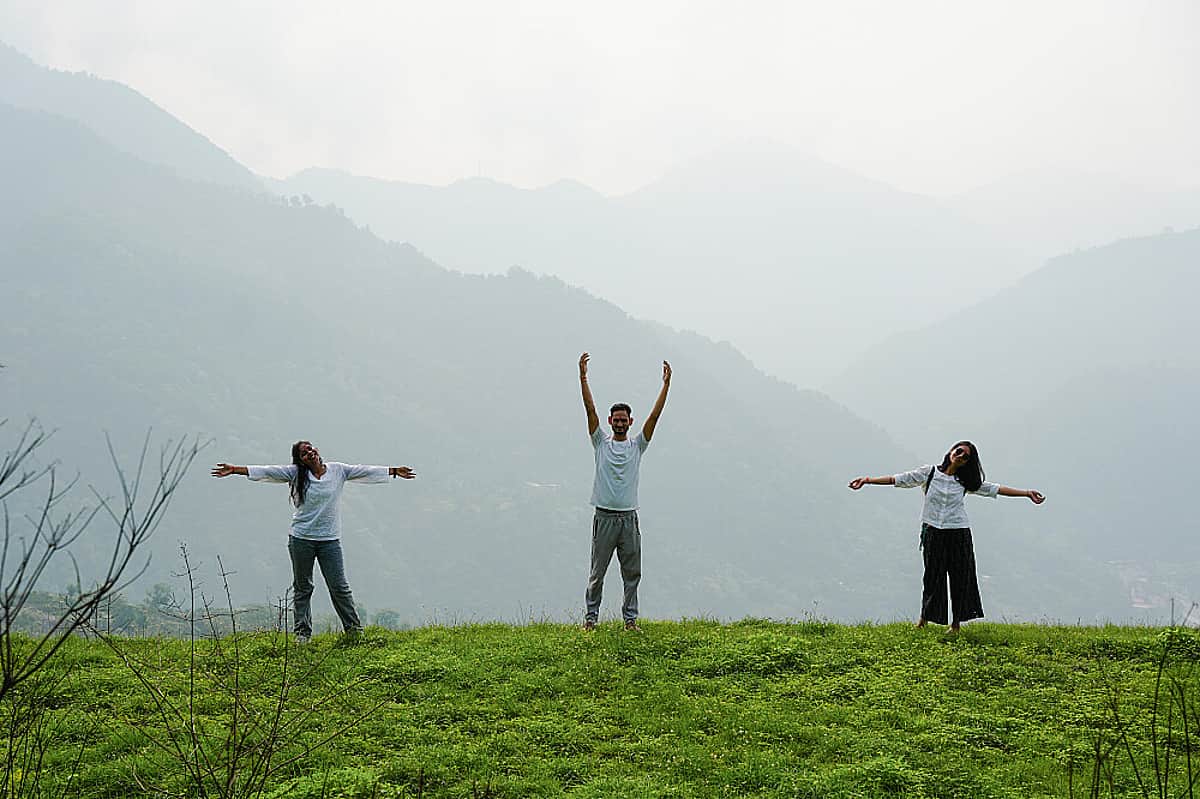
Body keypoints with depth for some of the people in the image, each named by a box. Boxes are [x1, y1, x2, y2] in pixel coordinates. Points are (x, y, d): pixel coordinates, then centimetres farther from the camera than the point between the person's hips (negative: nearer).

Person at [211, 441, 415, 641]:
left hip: (330, 539, 0)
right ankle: (303, 632, 16)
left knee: (339, 587, 2)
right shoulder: (295, 473, -1)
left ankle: (354, 629, 12)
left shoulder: (338, 470, 4)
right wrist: (235, 470, -14)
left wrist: (394, 471, 13)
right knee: (302, 588, 8)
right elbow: (266, 472, -6)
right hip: (301, 539, 0)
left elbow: (366, 472, 11)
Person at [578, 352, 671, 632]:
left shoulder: (637, 445, 8)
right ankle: (590, 616, 10)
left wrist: (666, 385, -8)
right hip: (604, 516, -2)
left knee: (632, 572, 5)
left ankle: (630, 618, 13)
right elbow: (590, 410, -4)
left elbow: (654, 416, 0)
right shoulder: (601, 443, 5)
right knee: (597, 572, 4)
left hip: (629, 517, 2)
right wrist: (583, 377, -12)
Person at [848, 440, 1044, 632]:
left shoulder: (965, 482, 6)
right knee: (933, 575, 2)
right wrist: (868, 480, -7)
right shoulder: (930, 473, 2)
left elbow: (995, 489, 8)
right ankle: (924, 618, 18)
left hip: (958, 533, 1)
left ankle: (956, 622, 15)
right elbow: (899, 479, 0)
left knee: (960, 577, 2)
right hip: (932, 532, -1)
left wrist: (1027, 493, 3)